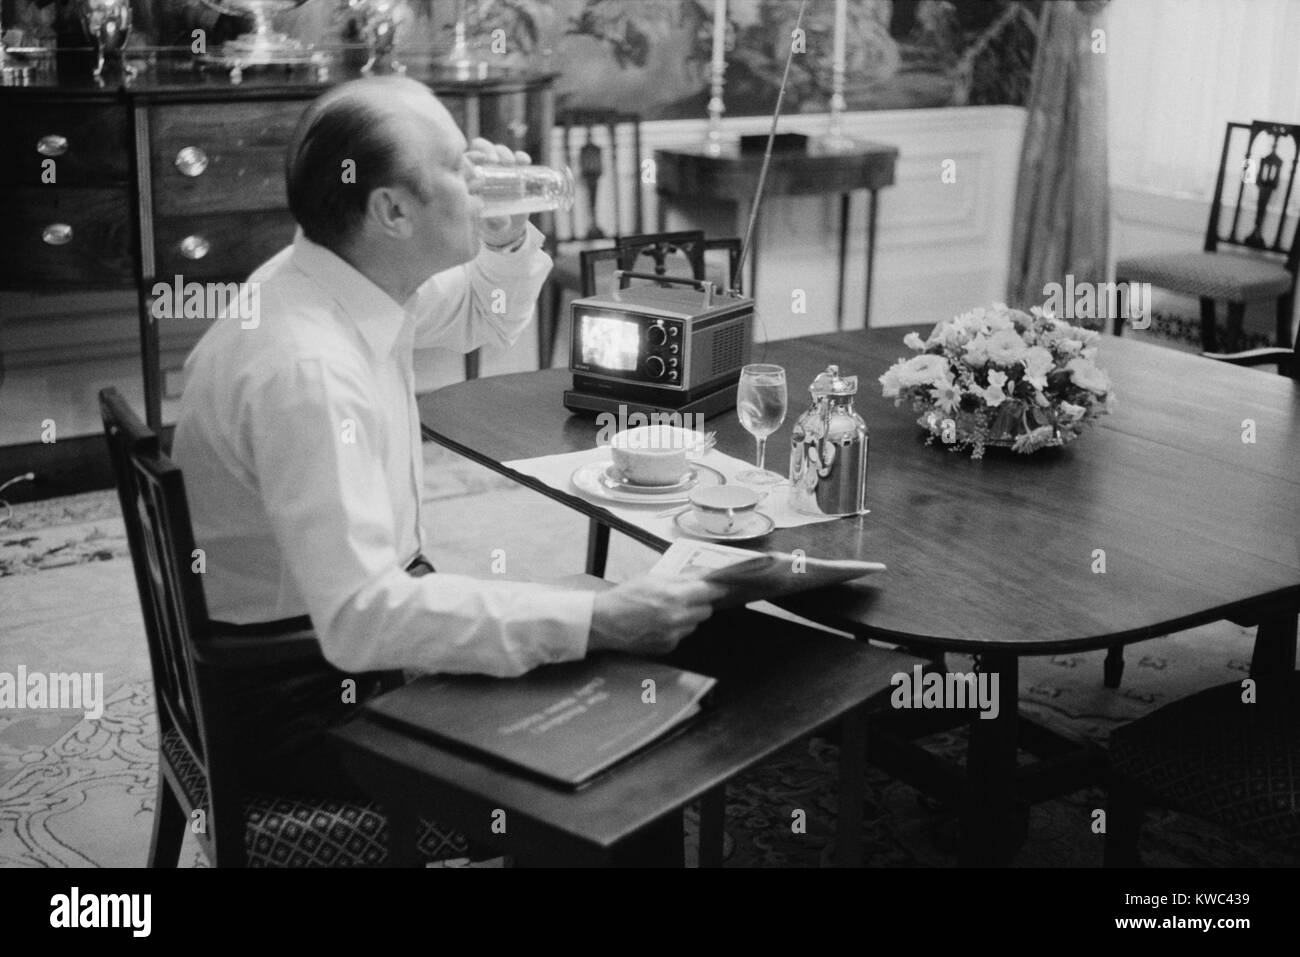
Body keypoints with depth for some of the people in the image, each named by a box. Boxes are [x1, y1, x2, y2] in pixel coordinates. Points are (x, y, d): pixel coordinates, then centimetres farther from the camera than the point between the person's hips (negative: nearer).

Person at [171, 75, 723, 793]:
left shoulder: (355, 279, -2)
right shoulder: (303, 369, -30)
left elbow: (486, 319, 19)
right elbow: (361, 617, -36)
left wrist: (507, 238, -4)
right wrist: (595, 621, -38)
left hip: (358, 610, 9)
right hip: (305, 698, -9)